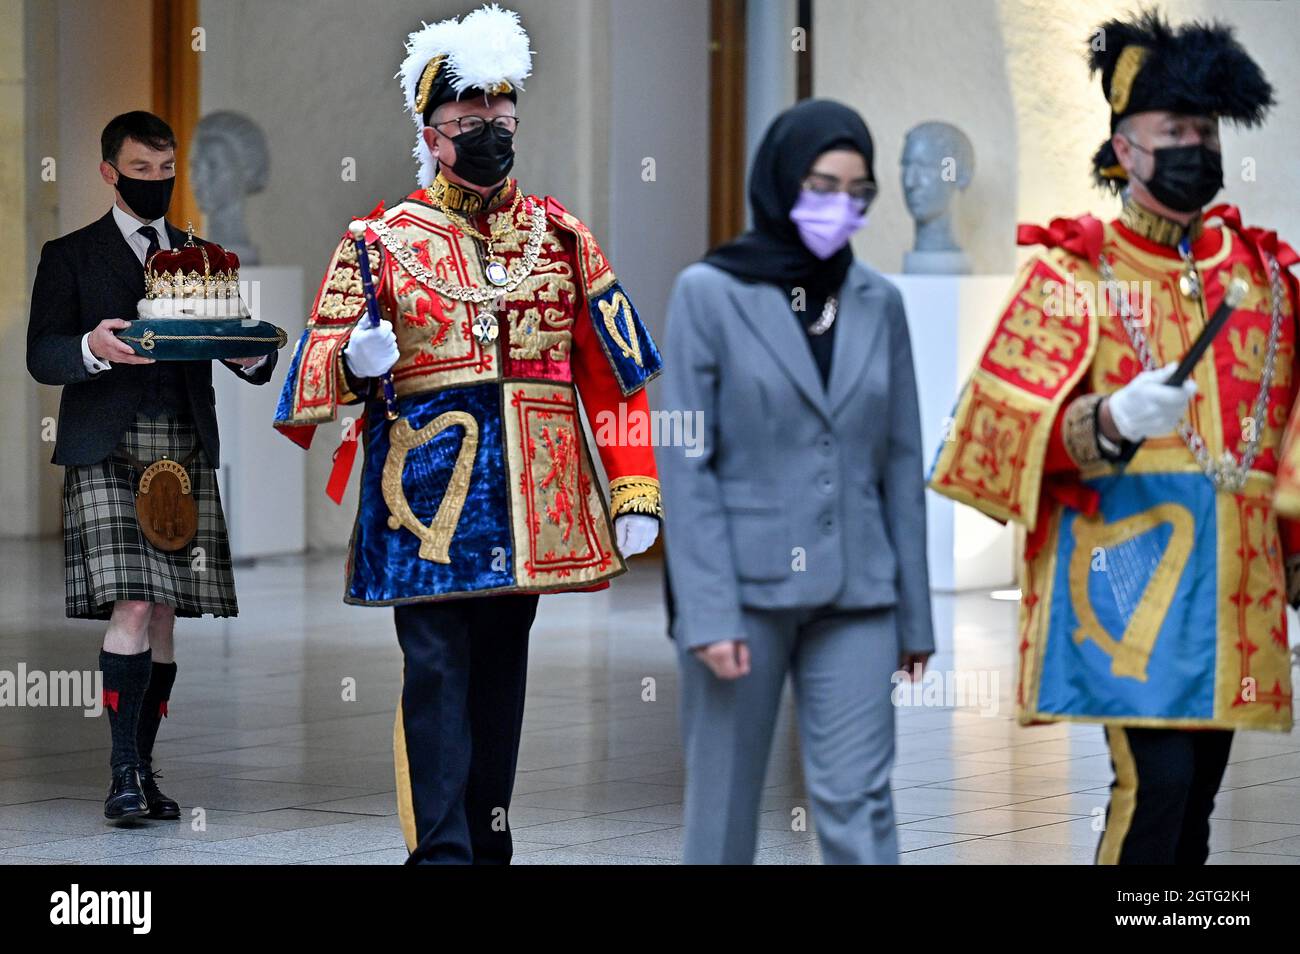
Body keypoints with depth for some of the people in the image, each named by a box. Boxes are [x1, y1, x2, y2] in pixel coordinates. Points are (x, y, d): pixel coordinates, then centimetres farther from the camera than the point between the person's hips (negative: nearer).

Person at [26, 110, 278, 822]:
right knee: (132, 606, -15)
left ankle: (143, 768, 8)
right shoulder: (70, 256, 8)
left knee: (165, 614, 3)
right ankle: (124, 773, -13)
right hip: (108, 451, -4)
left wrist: (252, 358, -10)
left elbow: (243, 354, 15)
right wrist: (95, 348, -24)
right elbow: (41, 355, -2)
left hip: (187, 453, 4)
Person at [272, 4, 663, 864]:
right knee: (438, 670, -8)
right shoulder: (384, 241, 3)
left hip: (532, 502, 3)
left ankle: (491, 839, 19)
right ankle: (441, 848, -9)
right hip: (428, 495, -3)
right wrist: (355, 361, -22)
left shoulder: (560, 235, 10)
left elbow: (614, 369, 11)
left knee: (504, 665, 10)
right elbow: (318, 369, 2)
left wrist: (635, 492, 5)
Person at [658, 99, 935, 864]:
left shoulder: (879, 301, 7)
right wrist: (707, 611, -14)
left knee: (859, 806, -5)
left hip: (853, 597, 2)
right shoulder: (709, 292, -3)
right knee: (725, 806, 5)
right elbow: (685, 464, -7)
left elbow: (902, 464, 9)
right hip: (743, 588, -2)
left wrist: (915, 611, 7)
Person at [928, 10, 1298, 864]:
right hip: (1125, 565, -5)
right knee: (1157, 782, -17)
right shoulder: (1072, 274, 0)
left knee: (1198, 793, 6)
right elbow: (1010, 428, -7)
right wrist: (1112, 422, -24)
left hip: (1231, 581, 5)